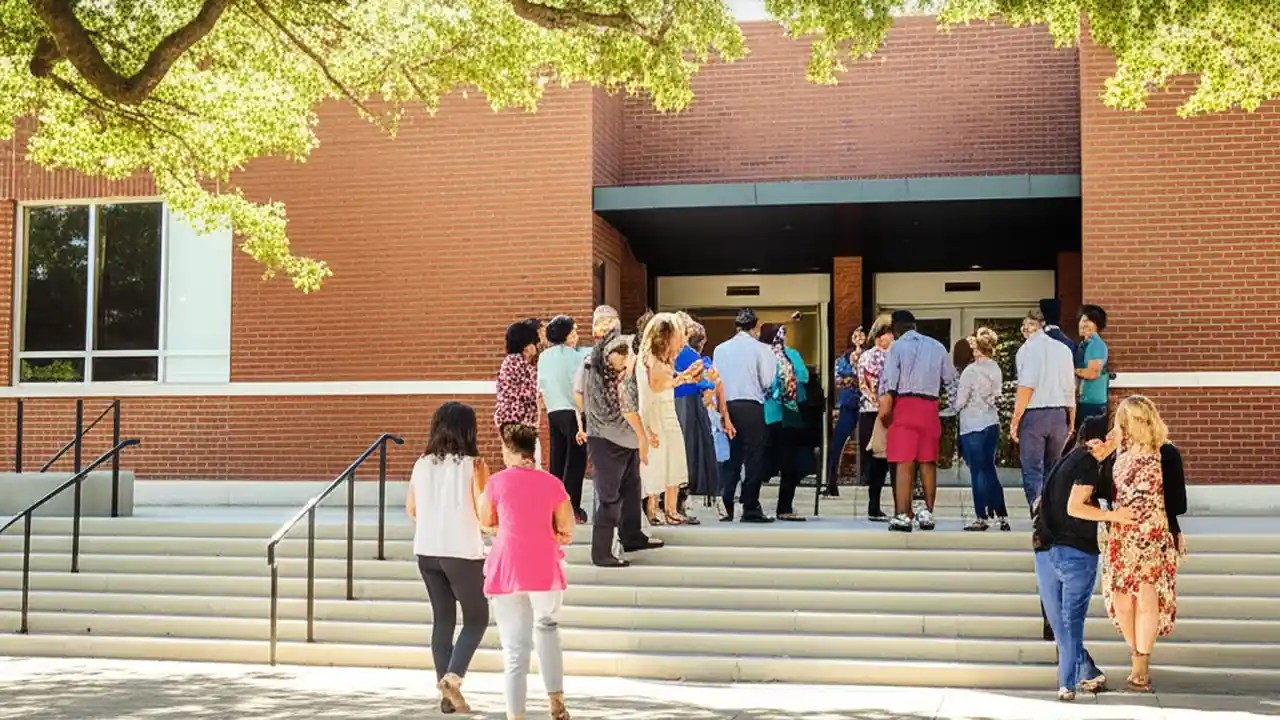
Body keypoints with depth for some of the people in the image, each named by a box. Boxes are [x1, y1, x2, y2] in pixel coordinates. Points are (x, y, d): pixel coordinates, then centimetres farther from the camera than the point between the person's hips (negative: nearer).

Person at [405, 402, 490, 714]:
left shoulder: (422, 464, 2)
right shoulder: (473, 465, -12)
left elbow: (411, 509, 12)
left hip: (426, 552, 5)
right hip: (462, 553, -5)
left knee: (442, 618, 15)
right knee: (477, 618, 10)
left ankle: (447, 693, 16)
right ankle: (452, 678, -9)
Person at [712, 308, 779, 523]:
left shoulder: (720, 349, 7)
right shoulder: (760, 348, -4)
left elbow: (715, 380, 7)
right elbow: (768, 382, -4)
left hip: (728, 406, 4)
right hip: (751, 406, -4)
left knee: (732, 457, 11)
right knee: (754, 457, 1)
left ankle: (728, 507, 7)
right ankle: (750, 508, 0)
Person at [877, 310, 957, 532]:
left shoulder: (897, 346, -1)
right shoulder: (937, 347, 11)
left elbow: (888, 380, -9)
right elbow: (950, 380, 11)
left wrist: (884, 408, -5)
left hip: (905, 404, -4)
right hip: (930, 407, 4)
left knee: (904, 463, -6)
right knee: (928, 462, 11)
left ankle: (903, 516, -10)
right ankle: (928, 513, 14)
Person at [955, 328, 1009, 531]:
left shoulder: (971, 371, -15)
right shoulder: (996, 369, 3)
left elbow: (960, 401, -11)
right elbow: (997, 396, 10)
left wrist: (957, 406, 8)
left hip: (972, 425, -6)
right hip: (992, 423, 6)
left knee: (978, 472, 1)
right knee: (989, 470, 12)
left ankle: (982, 518, 5)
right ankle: (1002, 517, 11)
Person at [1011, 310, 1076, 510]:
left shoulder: (1028, 349, -5)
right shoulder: (1063, 349, 11)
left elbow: (1026, 387, -13)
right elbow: (1071, 389, 10)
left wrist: (1014, 421, -11)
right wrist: (1071, 421, 15)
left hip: (1034, 414, -5)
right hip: (1059, 415, 5)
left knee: (1033, 472, -2)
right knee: (1052, 471, 15)